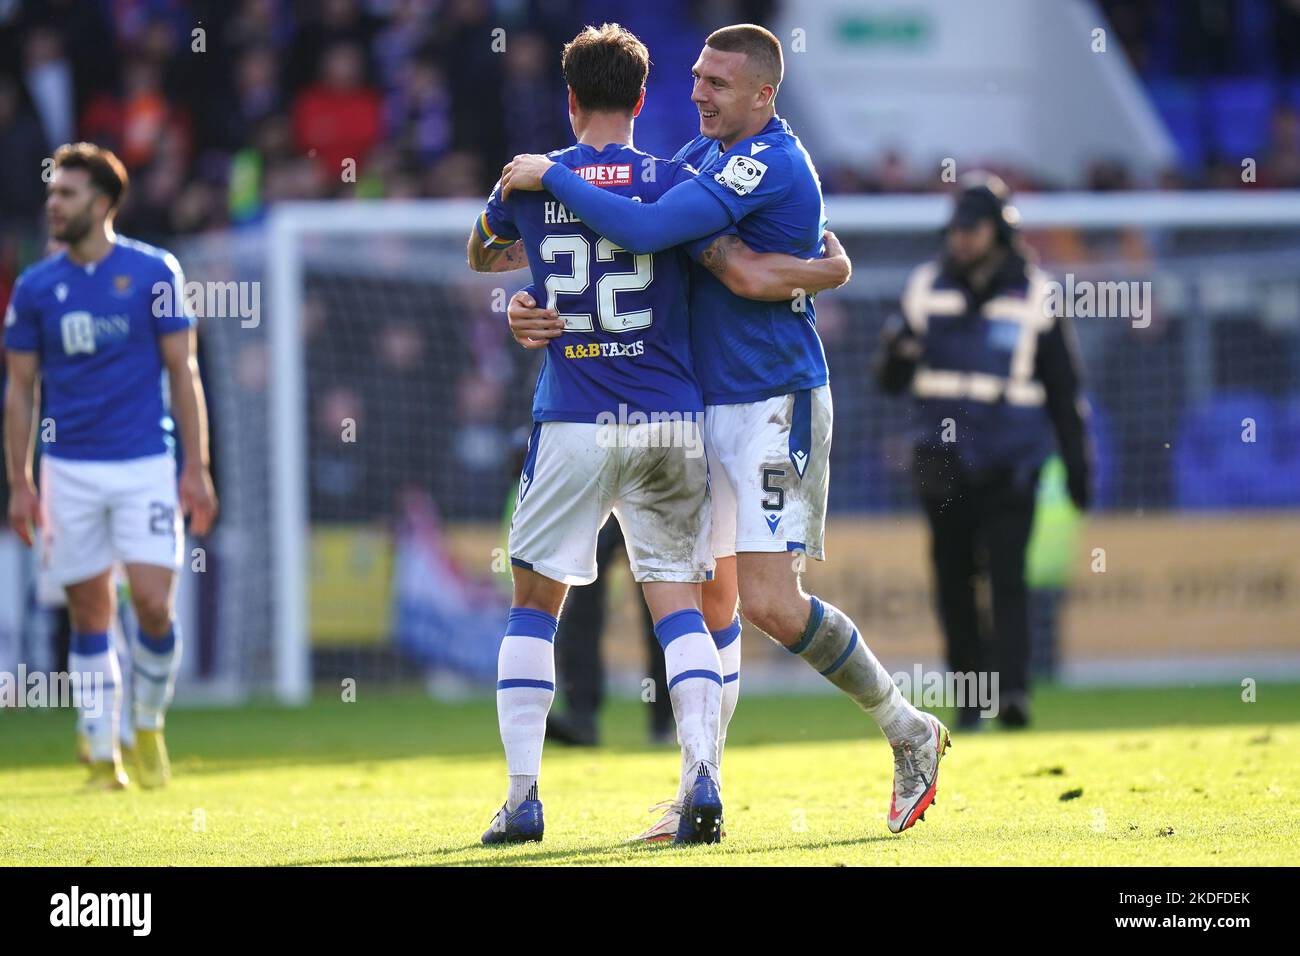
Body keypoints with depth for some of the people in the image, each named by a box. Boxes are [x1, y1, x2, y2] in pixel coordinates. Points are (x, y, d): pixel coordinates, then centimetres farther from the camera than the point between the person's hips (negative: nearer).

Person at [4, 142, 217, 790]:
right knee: (89, 617, 3)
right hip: (69, 469, 2)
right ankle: (103, 754, 12)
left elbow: (182, 371, 1)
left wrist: (196, 467, -4)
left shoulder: (152, 271, -2)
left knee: (153, 604, -12)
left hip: (144, 465, -2)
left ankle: (149, 724, 12)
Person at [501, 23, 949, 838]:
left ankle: (909, 732, 2)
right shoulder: (708, 151, 11)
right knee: (714, 597, 9)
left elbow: (644, 230, -28)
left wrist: (549, 176, -17)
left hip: (775, 406, -9)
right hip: (713, 404, 9)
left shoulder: (768, 164, -19)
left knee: (770, 602, -15)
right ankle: (701, 792, 14)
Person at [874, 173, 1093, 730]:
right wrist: (897, 354, -14)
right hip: (944, 462, 3)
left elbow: (1064, 389, 6)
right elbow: (892, 381, 9)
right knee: (952, 579, 5)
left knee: (1007, 575, -14)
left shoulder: (1034, 297, 1)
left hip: (1009, 466, -3)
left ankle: (1012, 689, -20)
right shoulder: (926, 288, 7)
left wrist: (1078, 464, 3)